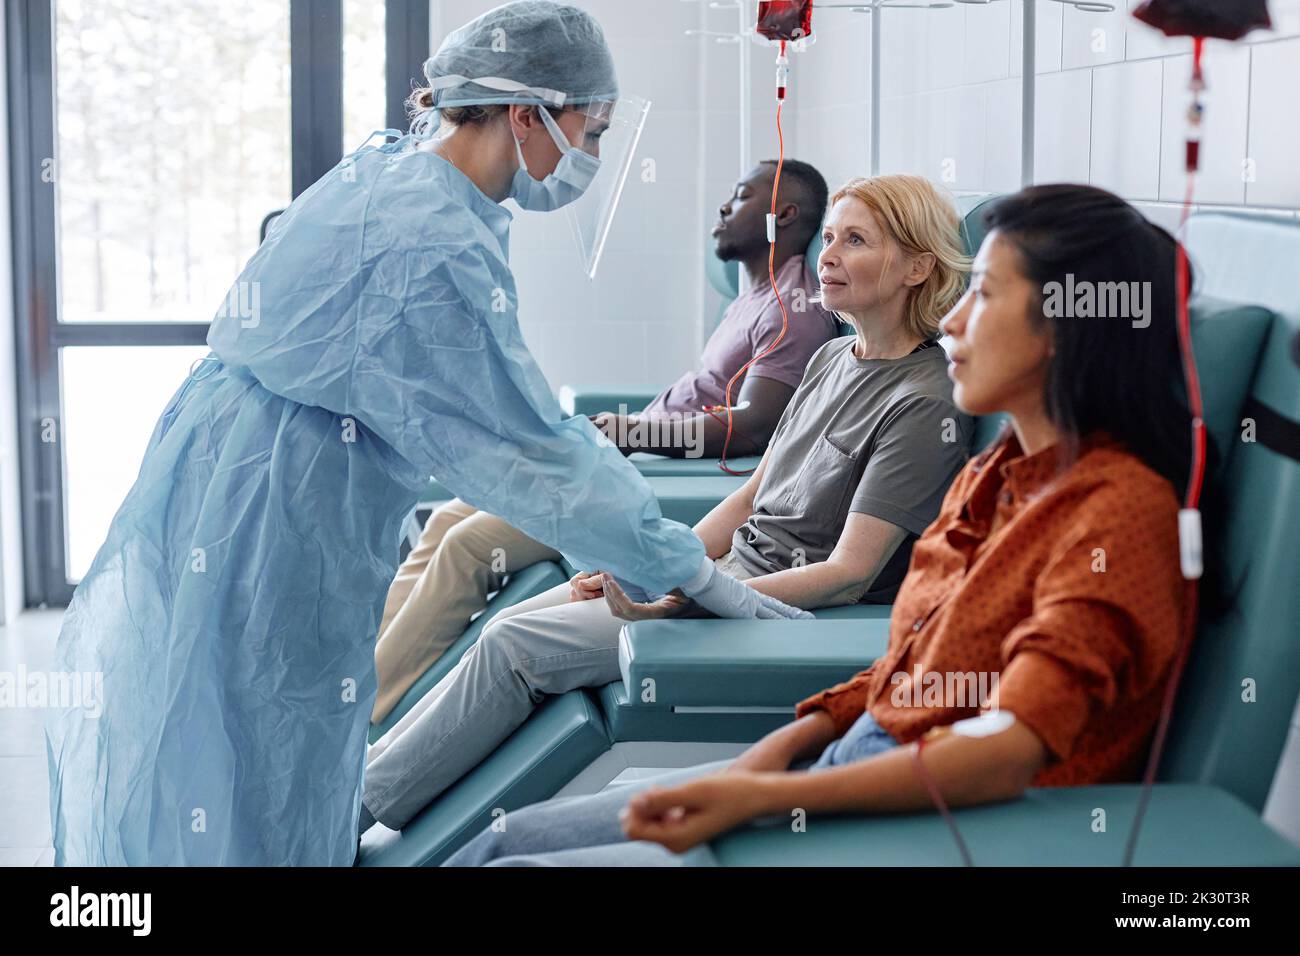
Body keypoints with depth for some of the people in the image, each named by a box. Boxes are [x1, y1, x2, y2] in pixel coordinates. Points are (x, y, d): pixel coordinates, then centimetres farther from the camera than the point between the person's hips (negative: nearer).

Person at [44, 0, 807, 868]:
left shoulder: (389, 174, 9)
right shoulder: (432, 243, -22)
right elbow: (528, 449, -19)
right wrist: (695, 574, -12)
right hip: (268, 540, -10)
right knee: (264, 809, -1)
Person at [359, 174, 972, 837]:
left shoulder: (924, 403, -16)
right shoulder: (830, 360, 11)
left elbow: (848, 573, -21)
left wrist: (681, 600, -27)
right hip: (734, 563, 8)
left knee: (513, 647, -13)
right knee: (509, 623, -3)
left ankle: (352, 812, -6)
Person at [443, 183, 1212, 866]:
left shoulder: (1119, 507, -17)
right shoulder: (991, 477, 12)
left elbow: (1004, 756, -27)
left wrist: (759, 797, -29)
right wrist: (772, 753, 1)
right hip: (848, 771, 9)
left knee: (512, 866, -11)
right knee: (511, 838, 5)